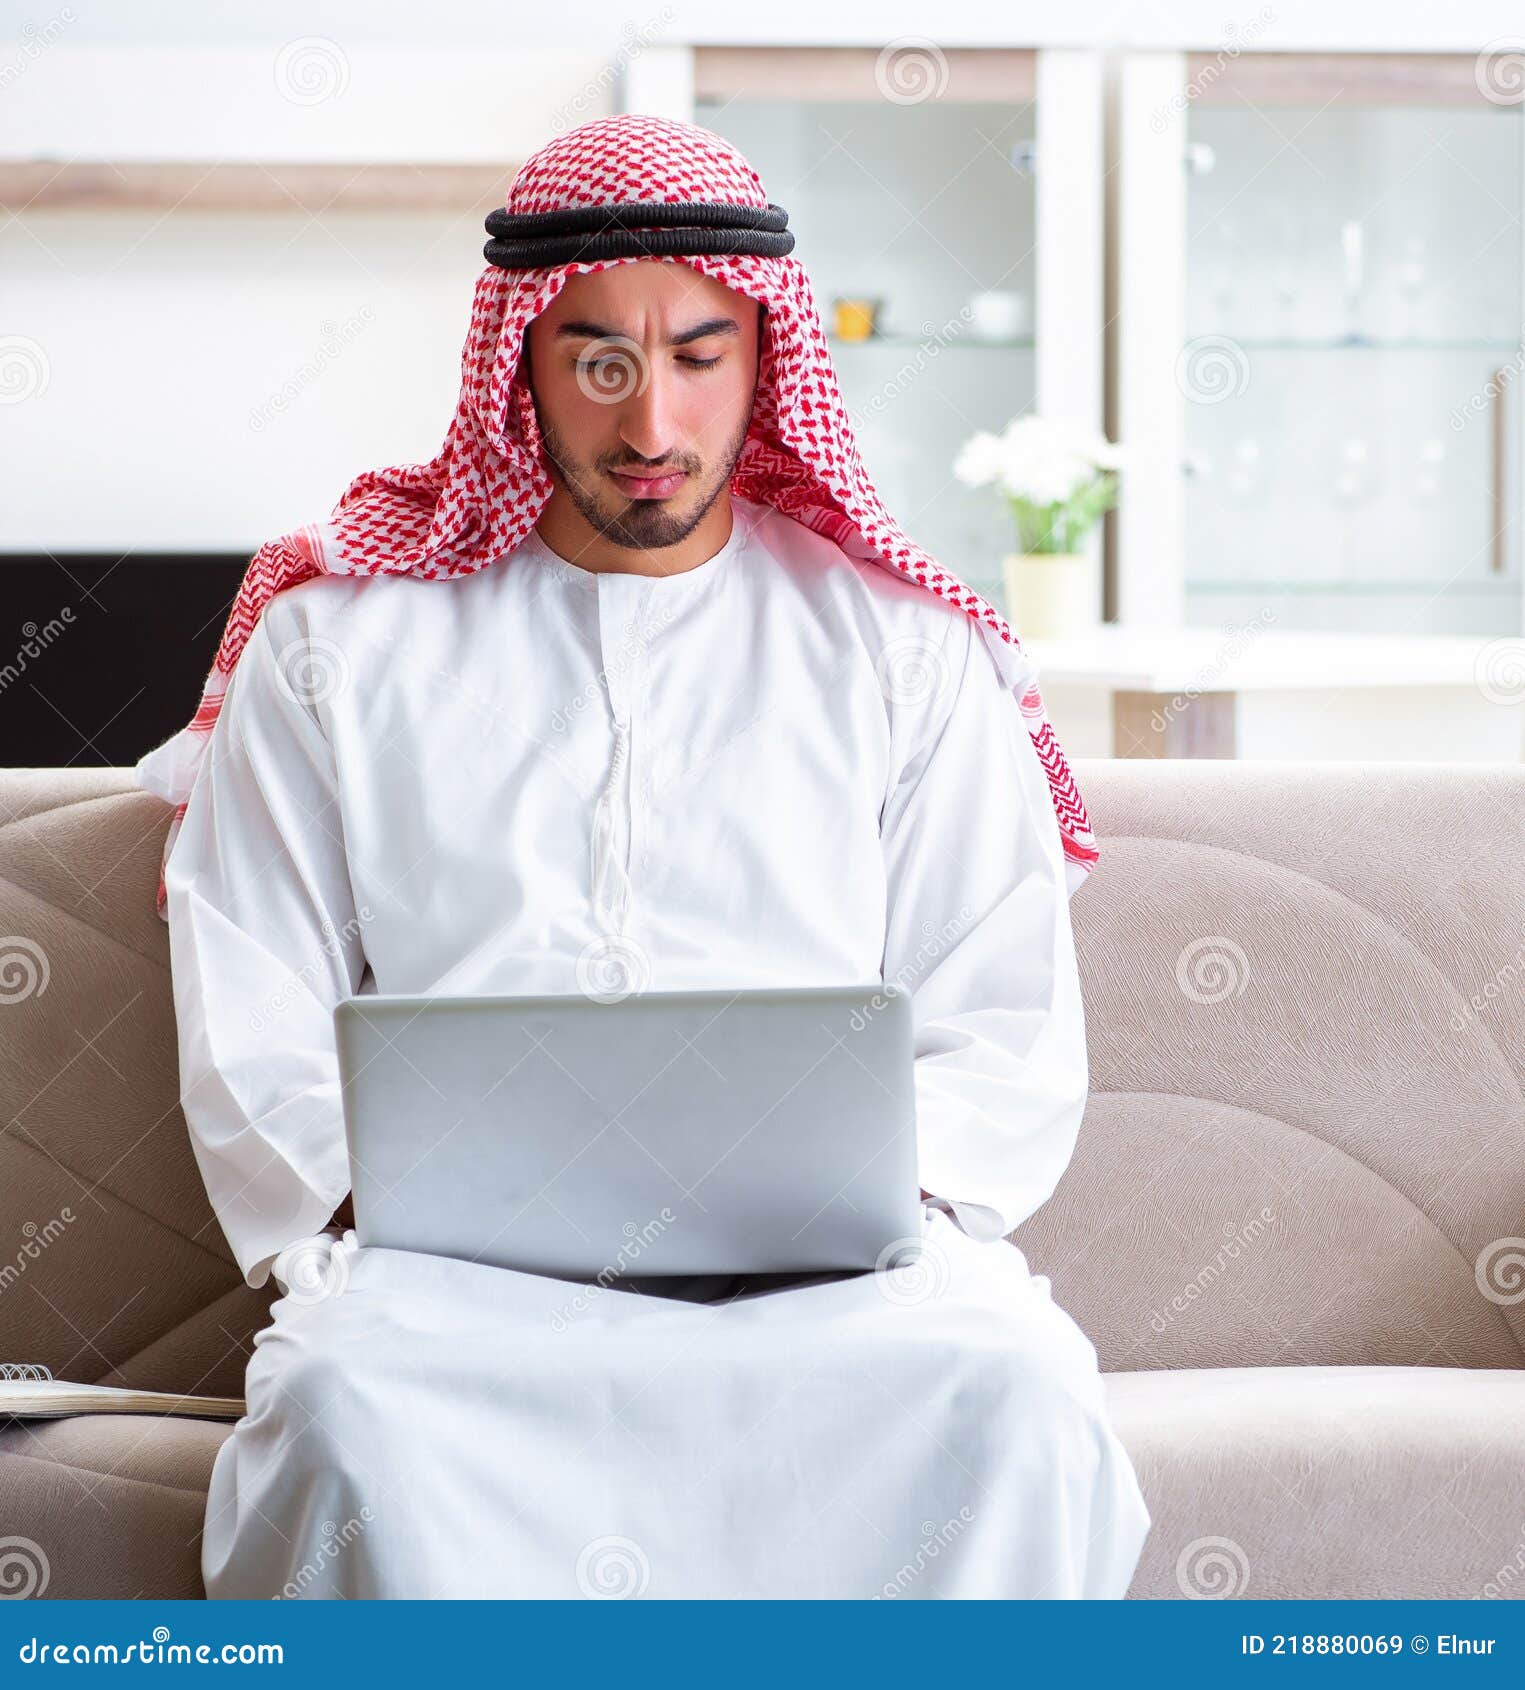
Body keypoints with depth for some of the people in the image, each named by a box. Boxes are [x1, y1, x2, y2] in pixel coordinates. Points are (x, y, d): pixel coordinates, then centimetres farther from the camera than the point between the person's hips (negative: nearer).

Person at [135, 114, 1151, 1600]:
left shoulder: (904, 651, 17)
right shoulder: (340, 642, 16)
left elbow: (1012, 1043, 12)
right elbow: (252, 1047, 12)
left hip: (835, 1264, 1)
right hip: (457, 1264, 0)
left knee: (1018, 1407, -34)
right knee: (348, 1406, -36)